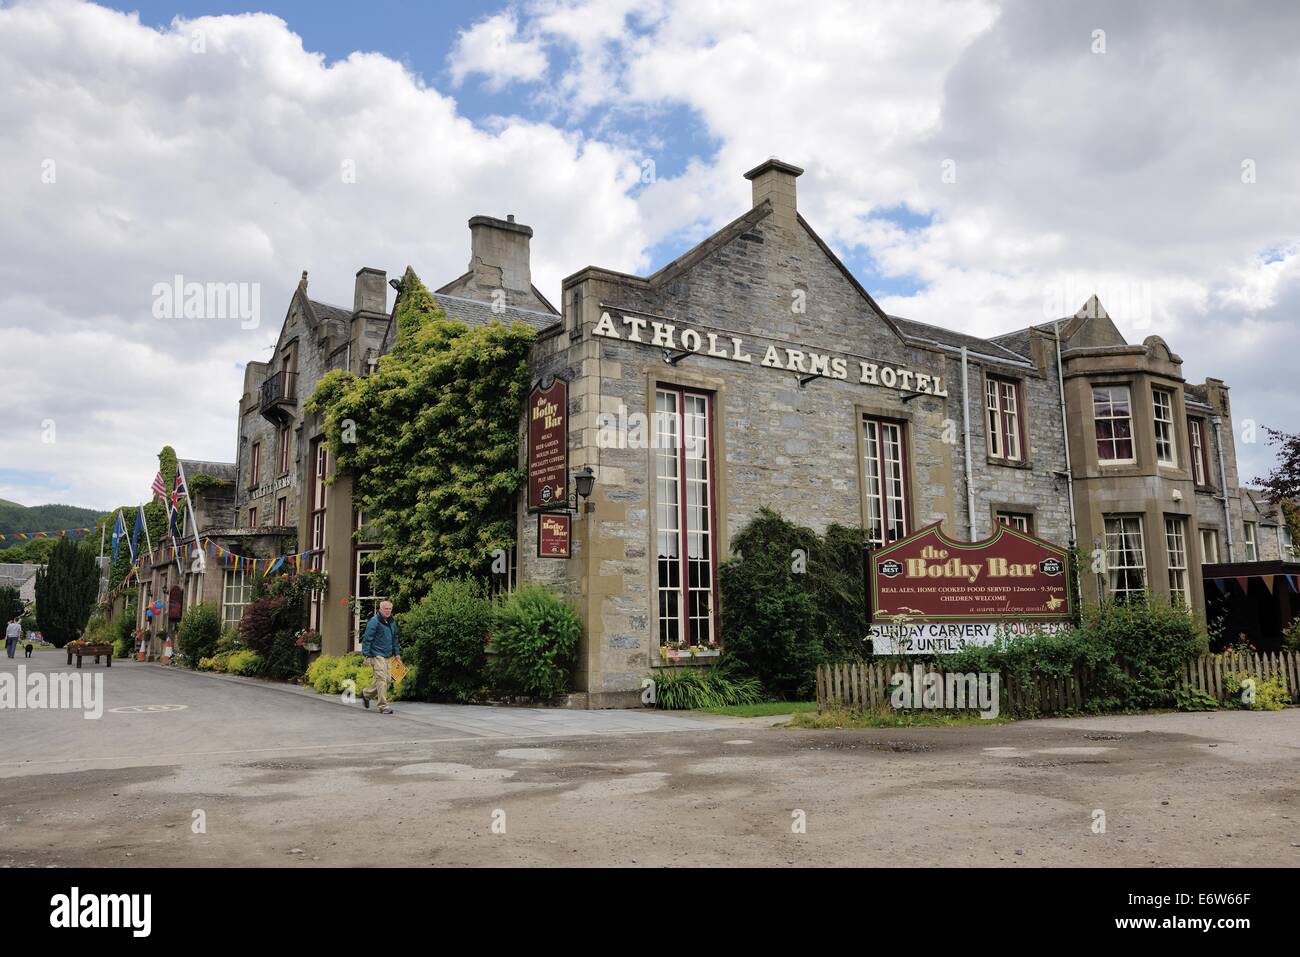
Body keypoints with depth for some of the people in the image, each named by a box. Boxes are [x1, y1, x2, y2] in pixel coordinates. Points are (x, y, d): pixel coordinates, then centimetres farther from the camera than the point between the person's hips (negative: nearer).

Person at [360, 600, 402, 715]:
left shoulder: (392, 622, 14)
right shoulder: (374, 622, -10)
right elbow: (367, 639, -11)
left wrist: (397, 653, 19)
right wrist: (367, 656, -15)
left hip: (388, 656, 8)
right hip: (377, 655, -8)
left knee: (387, 679, 10)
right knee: (382, 679, -11)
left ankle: (366, 693, 33)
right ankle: (383, 706, -6)